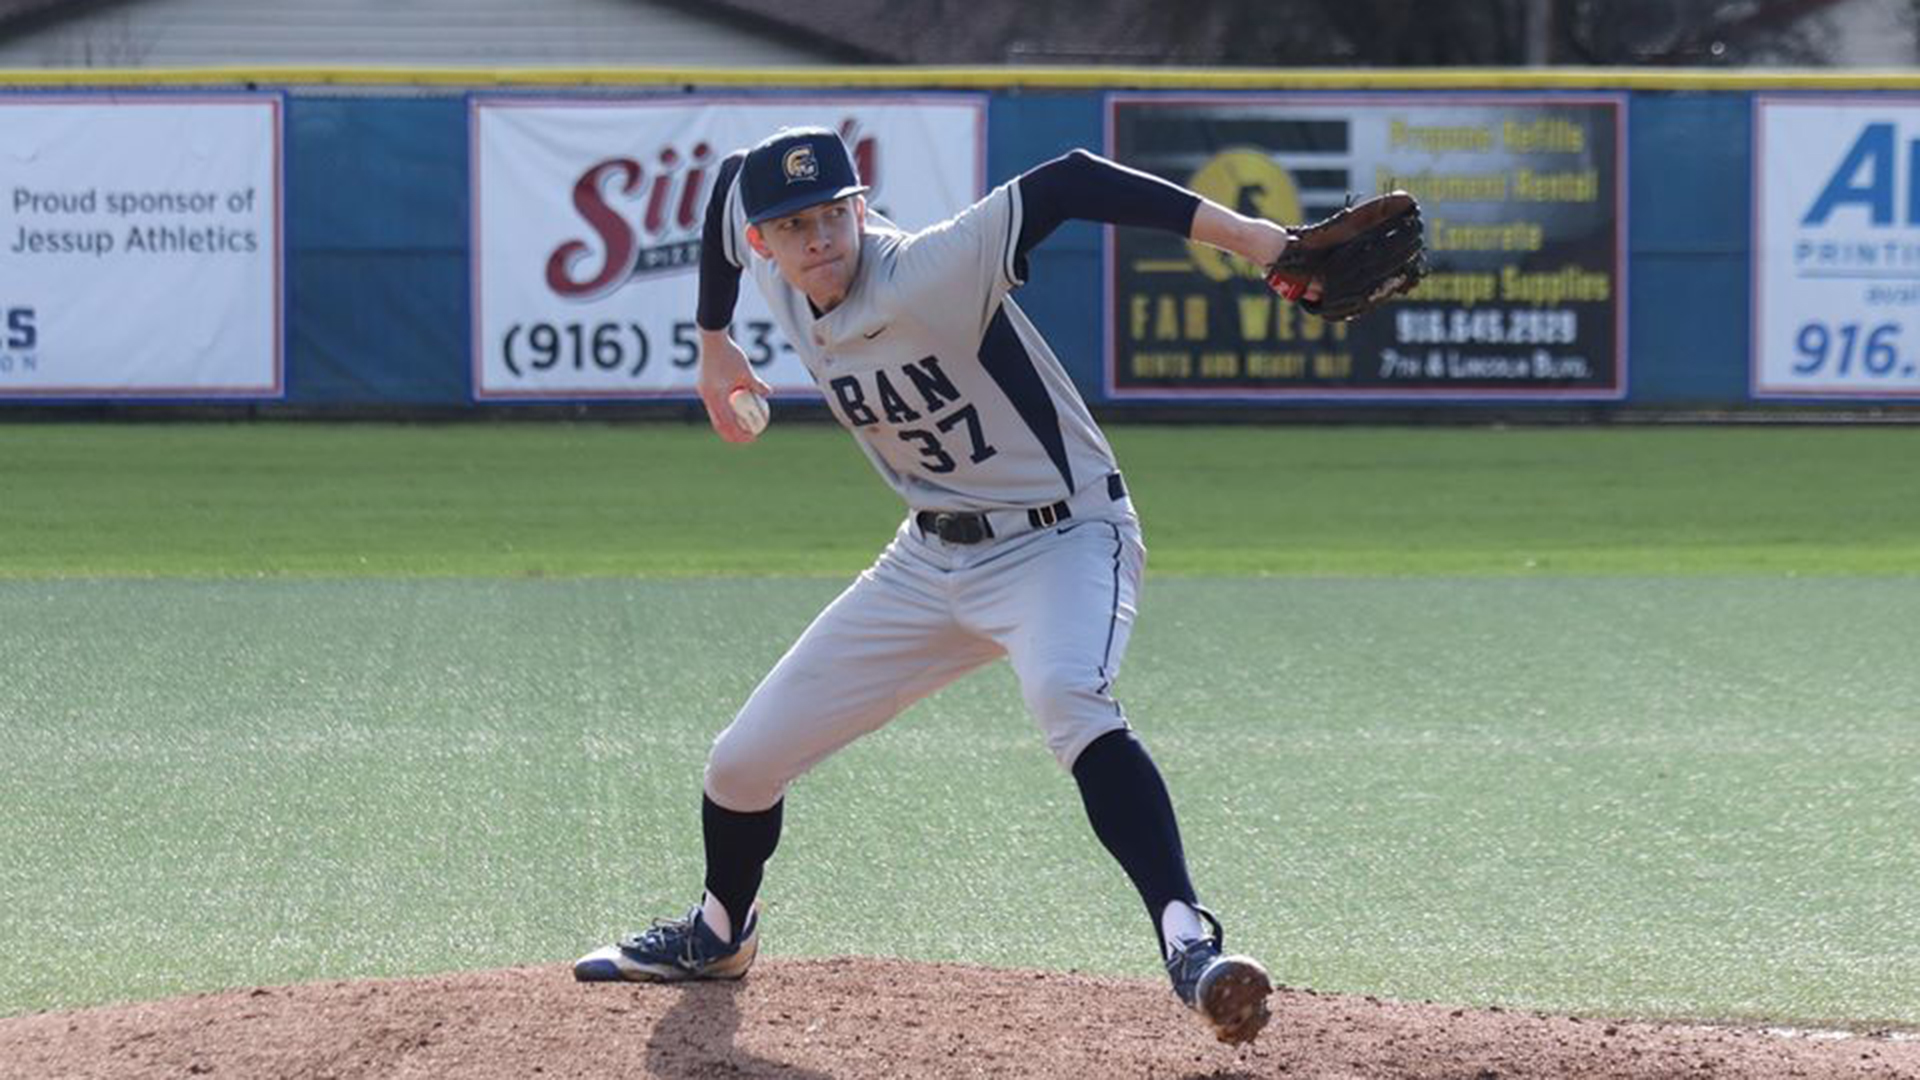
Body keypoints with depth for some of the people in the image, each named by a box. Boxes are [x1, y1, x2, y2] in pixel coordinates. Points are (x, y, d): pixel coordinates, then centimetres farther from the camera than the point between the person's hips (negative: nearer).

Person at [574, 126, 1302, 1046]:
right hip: (931, 560, 7)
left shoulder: (929, 272, -28)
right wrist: (713, 342, 24)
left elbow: (1066, 186, -40)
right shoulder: (779, 281, -7)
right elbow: (730, 182, 15)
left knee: (1067, 694, -41)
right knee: (743, 761, 12)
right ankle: (718, 933, 42)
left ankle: (1187, 939, -46)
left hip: (1062, 539, -7)